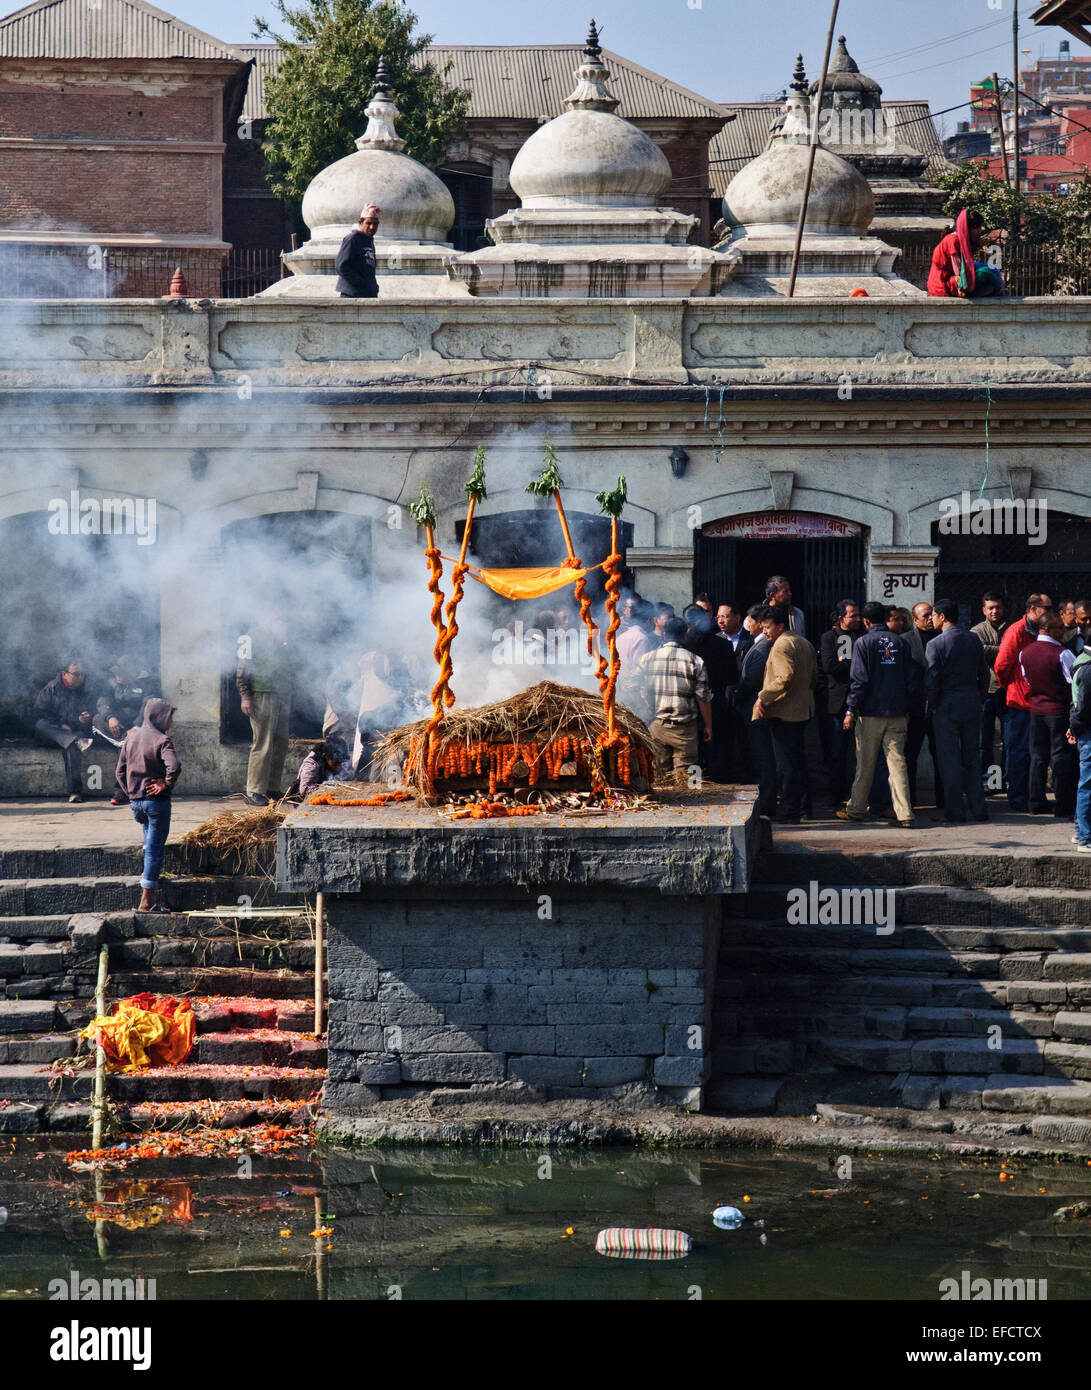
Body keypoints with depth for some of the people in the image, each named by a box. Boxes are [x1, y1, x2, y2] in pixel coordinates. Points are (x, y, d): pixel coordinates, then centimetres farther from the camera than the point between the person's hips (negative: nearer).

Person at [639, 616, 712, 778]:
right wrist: (708, 726, 9)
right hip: (684, 728, -2)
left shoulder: (646, 659, 3)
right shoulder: (695, 661, -3)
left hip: (654, 726, 2)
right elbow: (704, 698, -2)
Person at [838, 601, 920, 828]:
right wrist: (909, 707, 17)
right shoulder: (902, 642, 5)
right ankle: (905, 813, -6)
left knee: (865, 764, 7)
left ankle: (857, 809, 17)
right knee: (897, 762, 1)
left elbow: (859, 680, -10)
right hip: (897, 714, 3)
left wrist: (851, 710, -5)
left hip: (870, 713, -3)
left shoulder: (864, 643, -6)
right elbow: (913, 679, 8)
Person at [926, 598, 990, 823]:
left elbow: (931, 680, -13)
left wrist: (933, 704, 0)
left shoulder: (936, 644, -12)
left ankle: (955, 811, 2)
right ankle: (978, 808, 12)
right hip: (972, 704, 5)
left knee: (950, 761, 1)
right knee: (972, 758, 13)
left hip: (947, 705, -5)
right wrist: (979, 698, 16)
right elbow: (984, 673, 8)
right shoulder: (974, 640, 4)